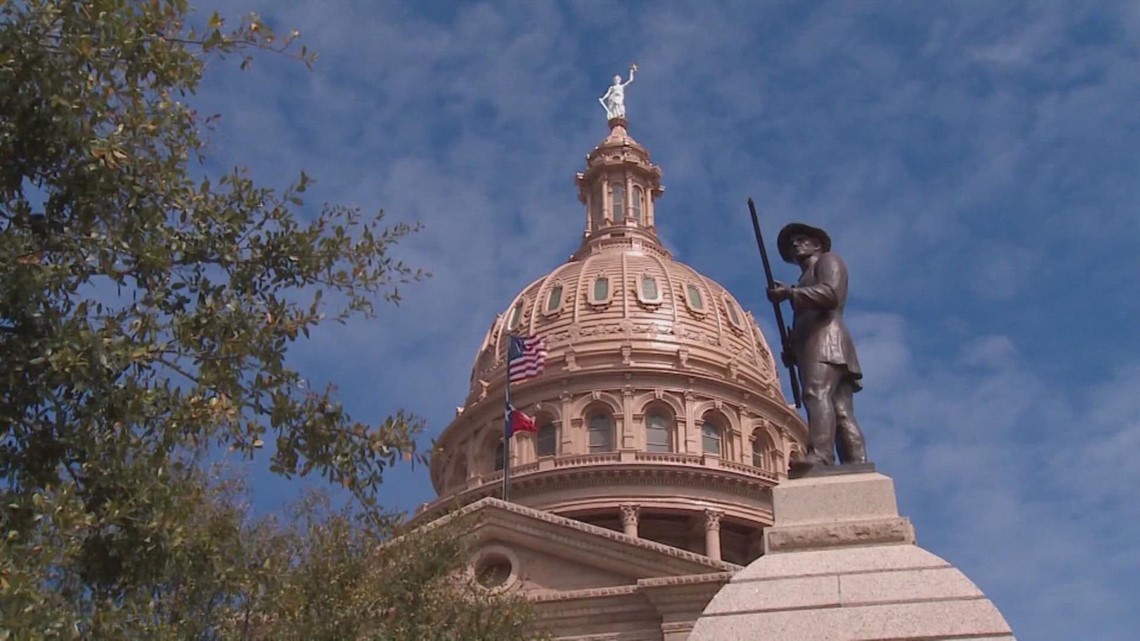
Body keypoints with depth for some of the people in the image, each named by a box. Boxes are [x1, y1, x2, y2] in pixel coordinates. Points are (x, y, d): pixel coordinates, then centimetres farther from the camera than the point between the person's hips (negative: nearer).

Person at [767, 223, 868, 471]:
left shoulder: (828, 260, 14)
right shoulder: (807, 280, 37)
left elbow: (830, 293, -8)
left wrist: (789, 293, -10)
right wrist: (791, 348, 10)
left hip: (826, 339, -8)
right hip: (814, 346, 8)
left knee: (817, 394, -29)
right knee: (841, 411, -7)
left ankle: (820, 454, -47)